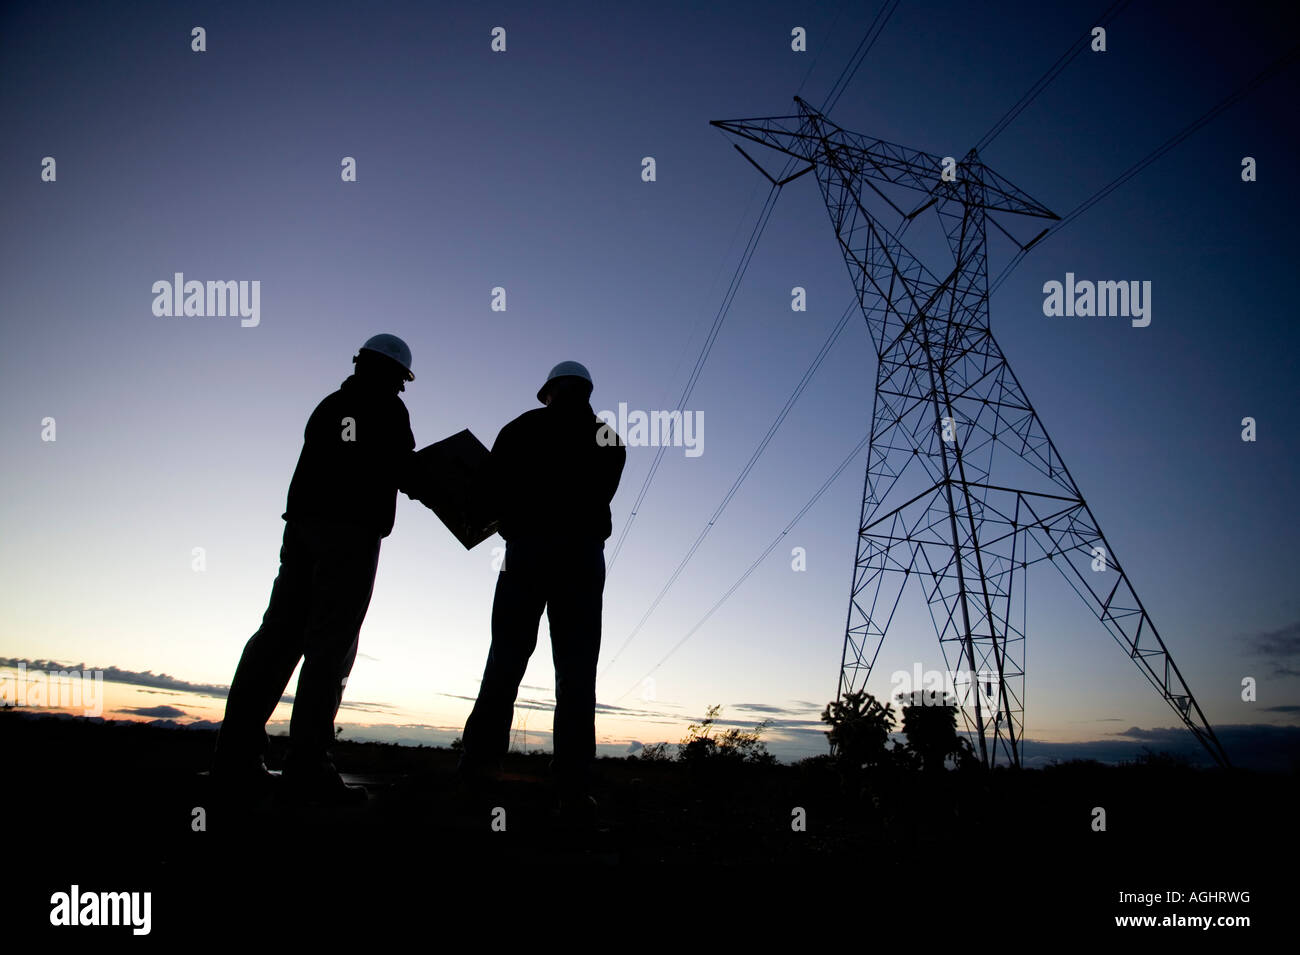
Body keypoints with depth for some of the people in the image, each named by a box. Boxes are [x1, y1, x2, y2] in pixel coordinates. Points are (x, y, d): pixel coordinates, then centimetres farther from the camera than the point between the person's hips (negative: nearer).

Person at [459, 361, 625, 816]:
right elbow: (599, 496, 13)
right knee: (576, 670, -1)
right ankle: (573, 786, -7)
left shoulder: (523, 427, 8)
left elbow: (493, 485, 3)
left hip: (526, 550, 0)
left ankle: (479, 764, -3)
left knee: (505, 661, 5)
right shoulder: (609, 440, 13)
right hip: (581, 553, 0)